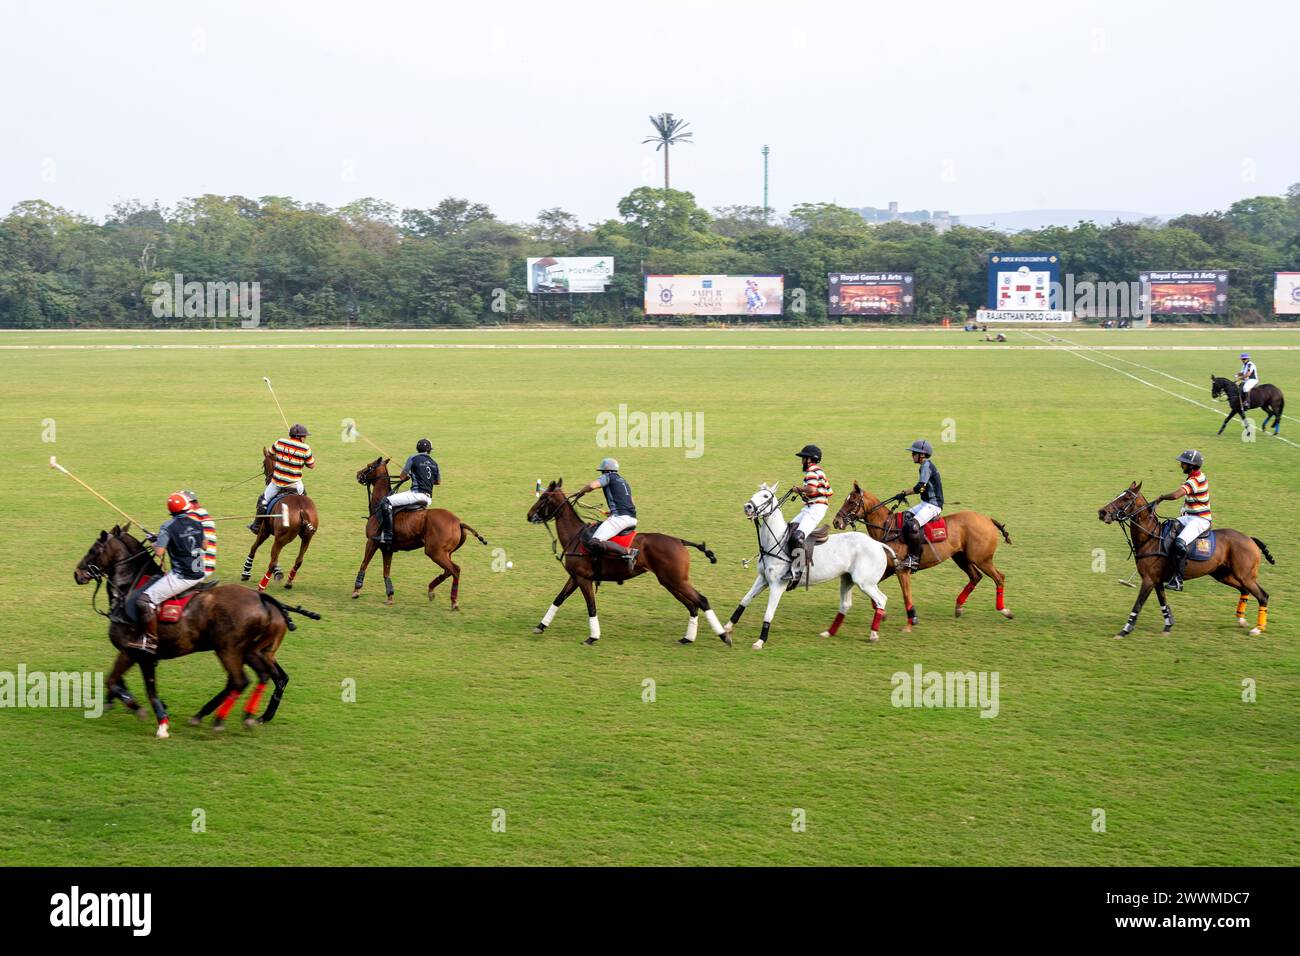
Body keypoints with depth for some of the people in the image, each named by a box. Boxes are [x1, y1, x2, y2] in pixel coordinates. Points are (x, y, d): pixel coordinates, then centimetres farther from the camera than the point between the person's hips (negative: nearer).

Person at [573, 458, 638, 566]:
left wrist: (580, 492, 6)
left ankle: (628, 552, -33)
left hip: (620, 517, -9)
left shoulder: (608, 477, 6)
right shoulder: (624, 481, 30)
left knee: (595, 543, -20)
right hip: (632, 519, 9)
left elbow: (592, 485, -13)